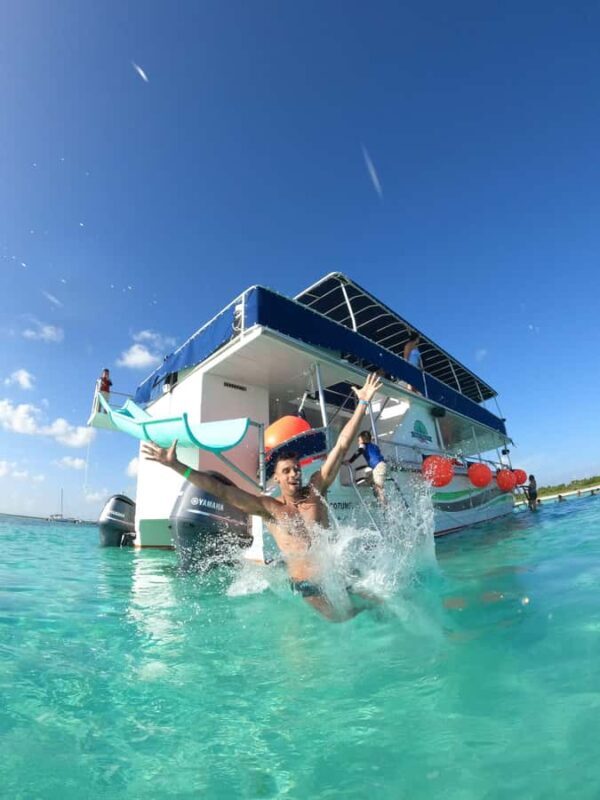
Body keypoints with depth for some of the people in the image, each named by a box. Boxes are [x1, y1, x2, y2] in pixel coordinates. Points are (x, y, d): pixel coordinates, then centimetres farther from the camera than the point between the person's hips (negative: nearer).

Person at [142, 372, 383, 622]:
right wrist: (175, 465, -21)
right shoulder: (266, 506, -8)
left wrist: (363, 403, -12)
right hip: (306, 584, -1)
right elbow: (220, 490, -15)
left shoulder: (315, 490, -5)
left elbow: (342, 446, -10)